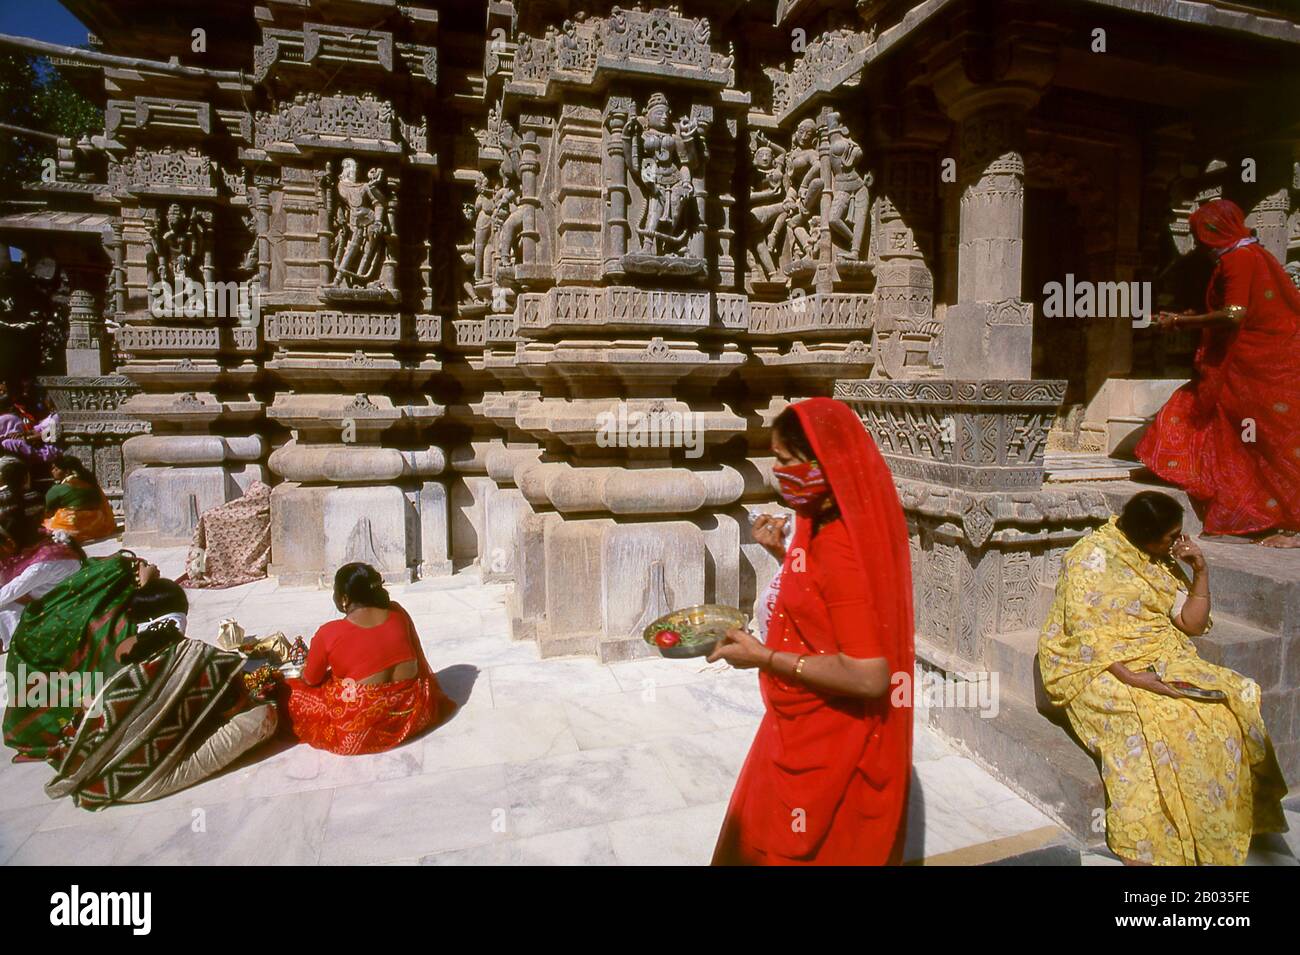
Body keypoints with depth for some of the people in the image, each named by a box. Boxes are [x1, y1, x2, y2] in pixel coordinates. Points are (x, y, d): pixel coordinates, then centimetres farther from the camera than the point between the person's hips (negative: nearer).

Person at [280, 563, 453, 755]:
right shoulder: (396, 613, -2)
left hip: (363, 723, -4)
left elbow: (311, 680, 2)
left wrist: (305, 671, 24)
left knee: (289, 693, 12)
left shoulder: (329, 634, -13)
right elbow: (418, 657, 9)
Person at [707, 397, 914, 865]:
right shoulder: (824, 527, 0)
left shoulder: (840, 550, -28)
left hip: (827, 744, -9)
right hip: (803, 730, 9)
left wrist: (765, 658, -24)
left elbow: (869, 674, -30)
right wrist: (783, 552, 3)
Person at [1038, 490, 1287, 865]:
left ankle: (1222, 830, -6)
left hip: (1160, 661, 7)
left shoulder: (1163, 561, 12)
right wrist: (1129, 677, -27)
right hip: (1099, 669, -7)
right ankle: (1148, 847, -22)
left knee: (1235, 699, -16)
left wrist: (1201, 572, 1)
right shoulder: (1093, 556, -11)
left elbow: (1192, 624, 12)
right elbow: (1086, 635, -17)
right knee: (1157, 720, -32)